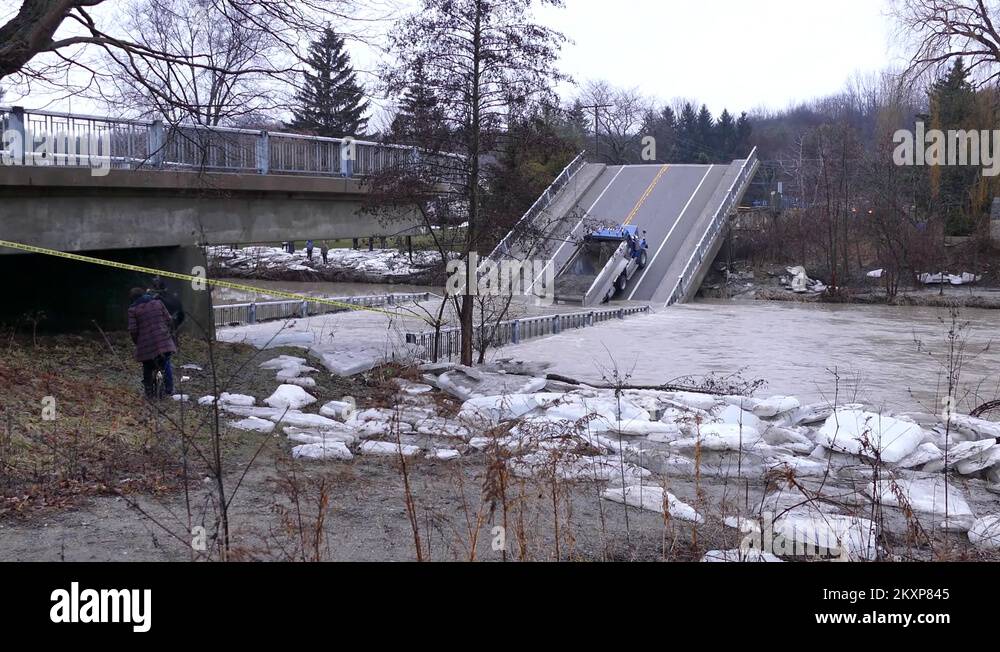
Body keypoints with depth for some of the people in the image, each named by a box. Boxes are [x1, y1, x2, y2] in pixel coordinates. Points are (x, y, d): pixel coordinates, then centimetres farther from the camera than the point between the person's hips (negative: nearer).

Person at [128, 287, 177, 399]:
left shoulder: (133, 309, 0)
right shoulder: (158, 303, 8)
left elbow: (133, 330, -6)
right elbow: (168, 319, 7)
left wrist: (137, 342, 10)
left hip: (146, 344, -2)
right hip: (163, 342, 2)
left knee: (147, 369, 13)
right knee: (166, 364, 18)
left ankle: (150, 393, 17)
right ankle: (169, 389, 15)